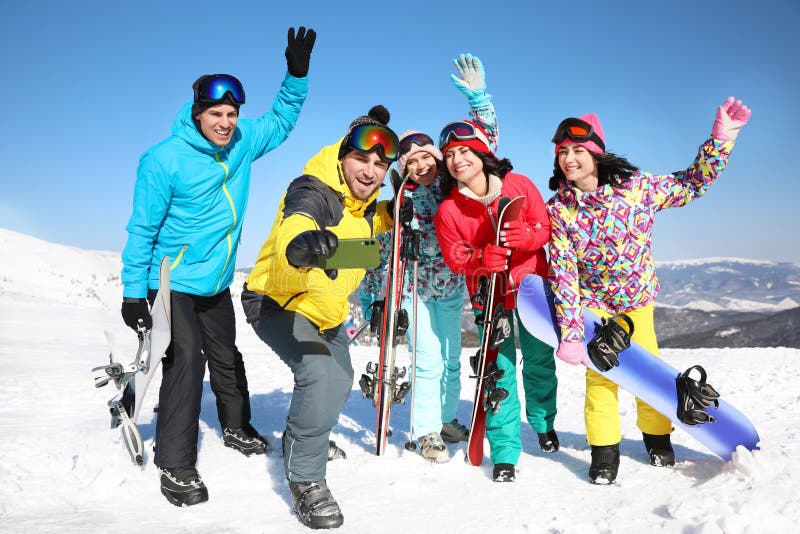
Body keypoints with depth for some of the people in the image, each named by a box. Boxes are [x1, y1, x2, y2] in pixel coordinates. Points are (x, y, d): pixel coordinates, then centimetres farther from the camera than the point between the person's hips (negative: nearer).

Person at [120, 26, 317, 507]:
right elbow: (142, 229, -15)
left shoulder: (242, 143, -4)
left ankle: (237, 428, 41)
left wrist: (297, 75, -3)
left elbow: (281, 121, 13)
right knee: (186, 361, -15)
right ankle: (176, 467, -2)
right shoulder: (164, 160, -19)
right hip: (172, 281, -6)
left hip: (217, 282, 6)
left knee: (226, 357, 19)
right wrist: (133, 292, -14)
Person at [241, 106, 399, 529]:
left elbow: (390, 218, 19)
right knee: (320, 373, -31)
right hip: (277, 303, -9)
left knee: (340, 382, 25)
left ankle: (304, 441, 53)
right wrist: (300, 245, -74)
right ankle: (305, 478, -11)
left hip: (326, 312, 9)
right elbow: (293, 226, -50)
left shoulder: (368, 207, -4)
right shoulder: (313, 192, -28)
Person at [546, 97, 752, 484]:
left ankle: (657, 439, 32)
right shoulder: (558, 209, -18)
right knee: (600, 374, -4)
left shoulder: (636, 186, -17)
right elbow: (562, 274, -19)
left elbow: (691, 185, -4)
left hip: (638, 299, 1)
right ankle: (604, 452, 13)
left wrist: (720, 138, -17)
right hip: (593, 302, -1)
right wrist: (570, 334, -22)